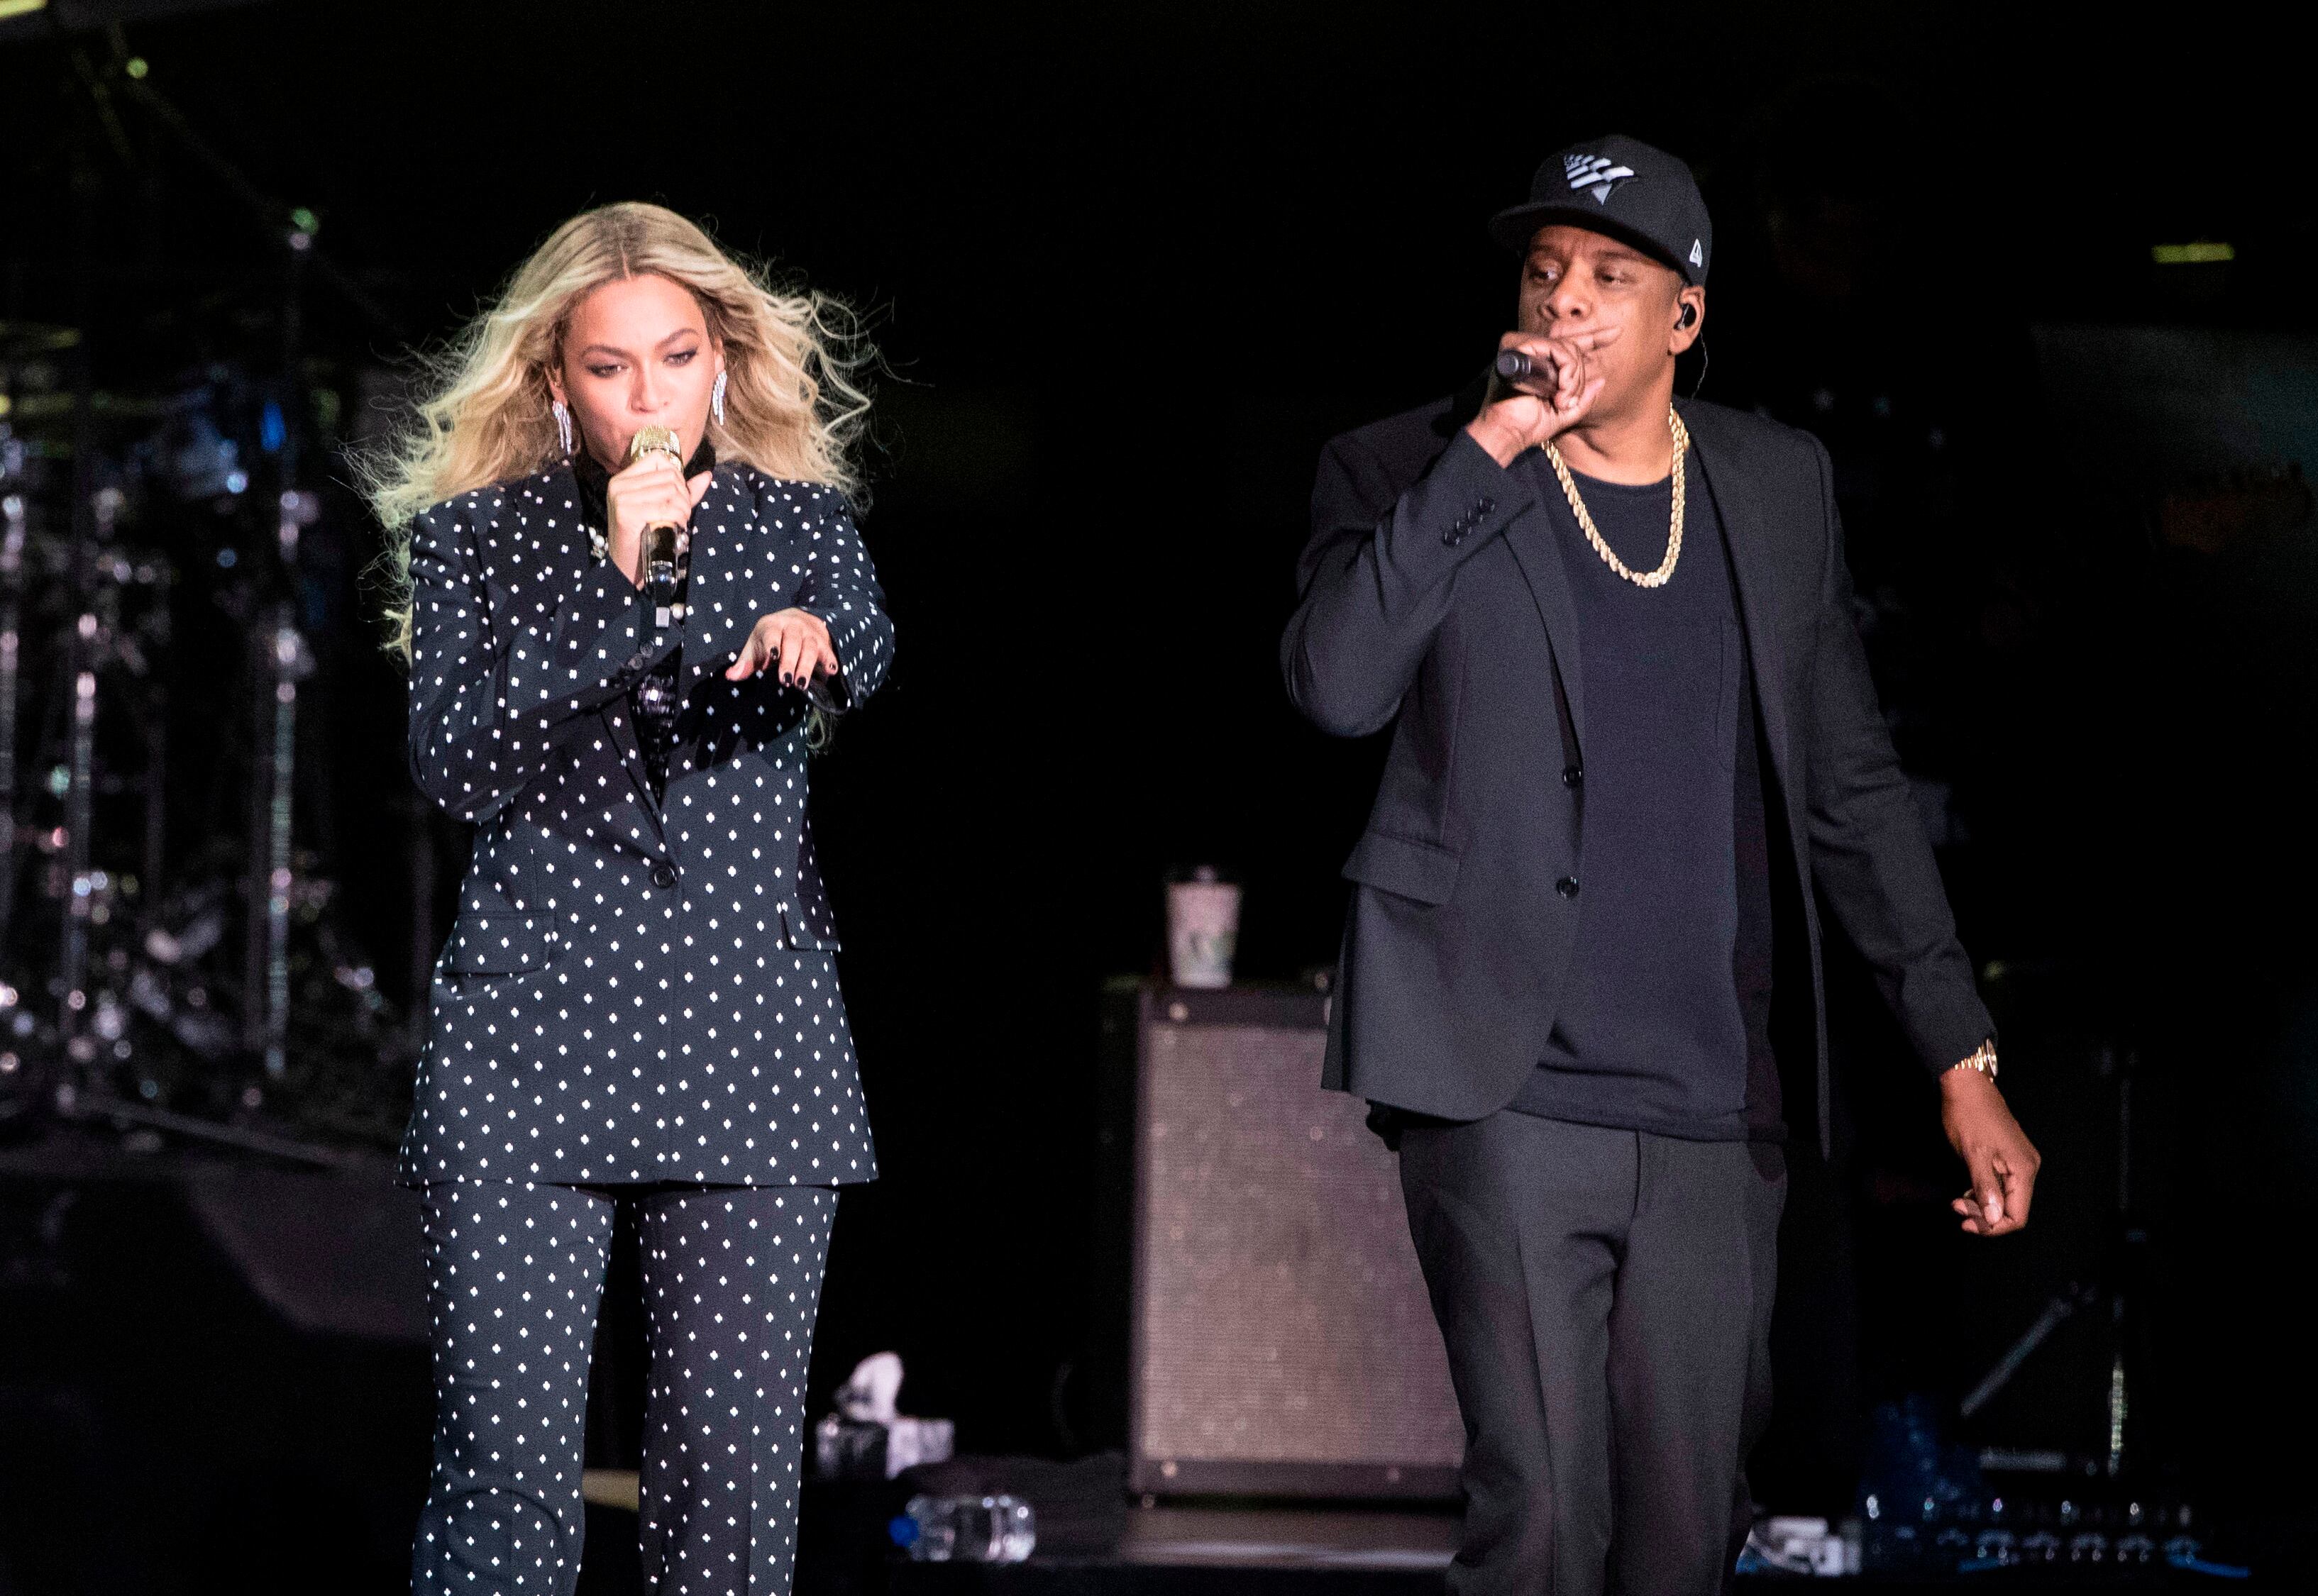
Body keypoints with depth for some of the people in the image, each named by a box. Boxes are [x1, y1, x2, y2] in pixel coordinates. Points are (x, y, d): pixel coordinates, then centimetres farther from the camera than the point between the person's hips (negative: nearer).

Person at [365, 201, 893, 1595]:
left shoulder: (800, 523, 12)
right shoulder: (475, 537, 8)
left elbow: (869, 650, -8)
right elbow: (455, 765, -4)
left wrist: (810, 634, -32)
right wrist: (611, 576, -11)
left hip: (753, 1020, 1)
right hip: (533, 1020, -1)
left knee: (738, 1452, -1)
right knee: (508, 1449, -8)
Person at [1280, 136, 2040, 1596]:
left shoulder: (1781, 488, 11)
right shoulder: (1411, 477, 1)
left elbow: (1853, 785, 14)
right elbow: (1336, 685, -17)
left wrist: (1964, 1058, 10)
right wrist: (1488, 450, -17)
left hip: (1717, 1117, 4)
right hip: (1512, 1096, -4)